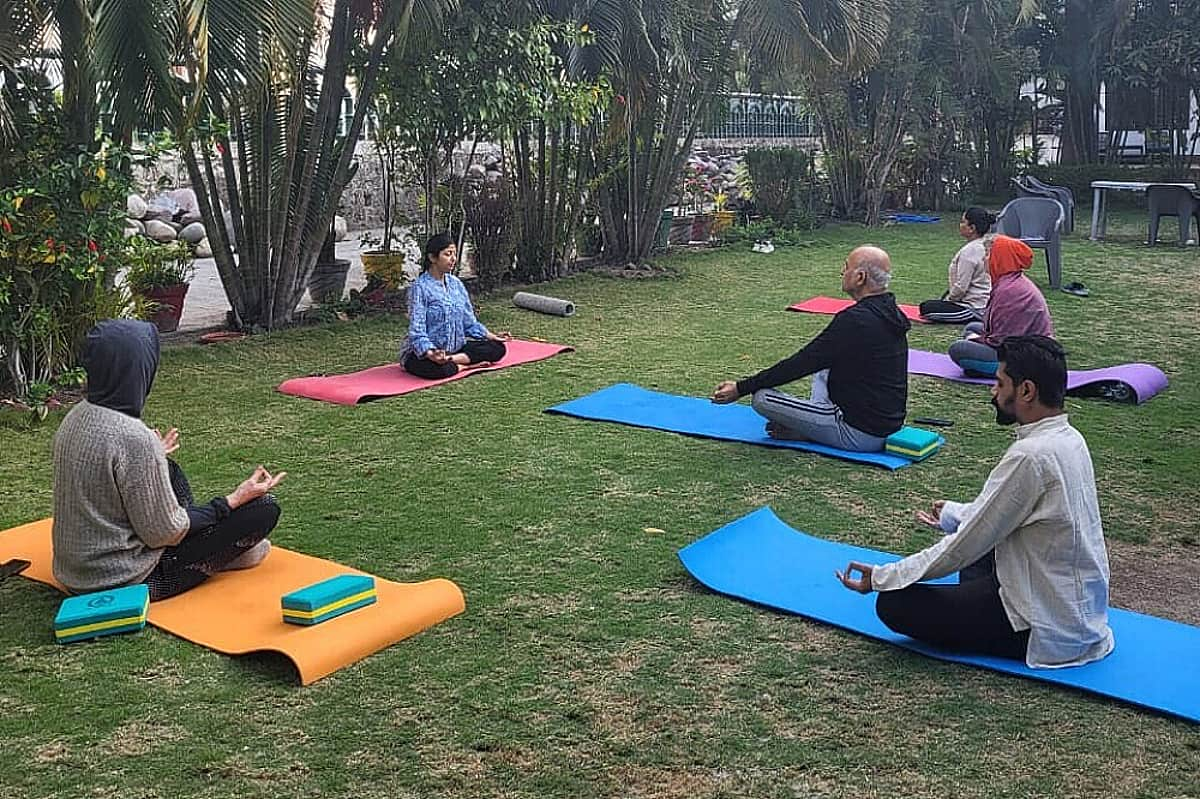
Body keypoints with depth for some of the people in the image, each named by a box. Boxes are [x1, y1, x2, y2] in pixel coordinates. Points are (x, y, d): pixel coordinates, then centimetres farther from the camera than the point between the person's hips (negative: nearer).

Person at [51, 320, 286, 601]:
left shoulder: (76, 418, -1)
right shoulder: (133, 437, -27)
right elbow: (163, 533, -20)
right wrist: (235, 500, -10)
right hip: (124, 583, -9)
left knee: (170, 472, 28)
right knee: (264, 508, -6)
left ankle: (219, 548, 21)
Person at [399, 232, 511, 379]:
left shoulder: (456, 284, 8)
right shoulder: (420, 287, -13)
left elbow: (469, 321, 16)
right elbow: (417, 330, -20)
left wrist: (491, 336, 3)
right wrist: (431, 354, -37)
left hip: (455, 348, 7)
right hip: (422, 353, -7)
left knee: (498, 348, -8)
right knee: (440, 369, -41)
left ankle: (450, 359, -15)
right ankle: (464, 365, -12)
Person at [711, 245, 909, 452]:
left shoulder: (854, 320, -21)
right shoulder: (891, 314, 8)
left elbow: (802, 364, -17)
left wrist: (741, 388, -9)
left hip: (860, 434, -9)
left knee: (762, 398, -14)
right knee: (822, 365, 27)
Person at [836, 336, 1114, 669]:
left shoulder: (1030, 455, -27)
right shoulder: (1069, 438, 2)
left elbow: (965, 547, -21)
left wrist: (881, 577, -12)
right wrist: (953, 512, 32)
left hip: (1050, 627, -9)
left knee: (893, 604, -11)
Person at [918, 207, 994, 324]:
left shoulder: (969, 251, -22)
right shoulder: (984, 246, 7)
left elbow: (960, 287, -22)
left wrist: (947, 300, -3)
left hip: (975, 308, -10)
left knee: (926, 307, -7)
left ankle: (972, 319, -9)